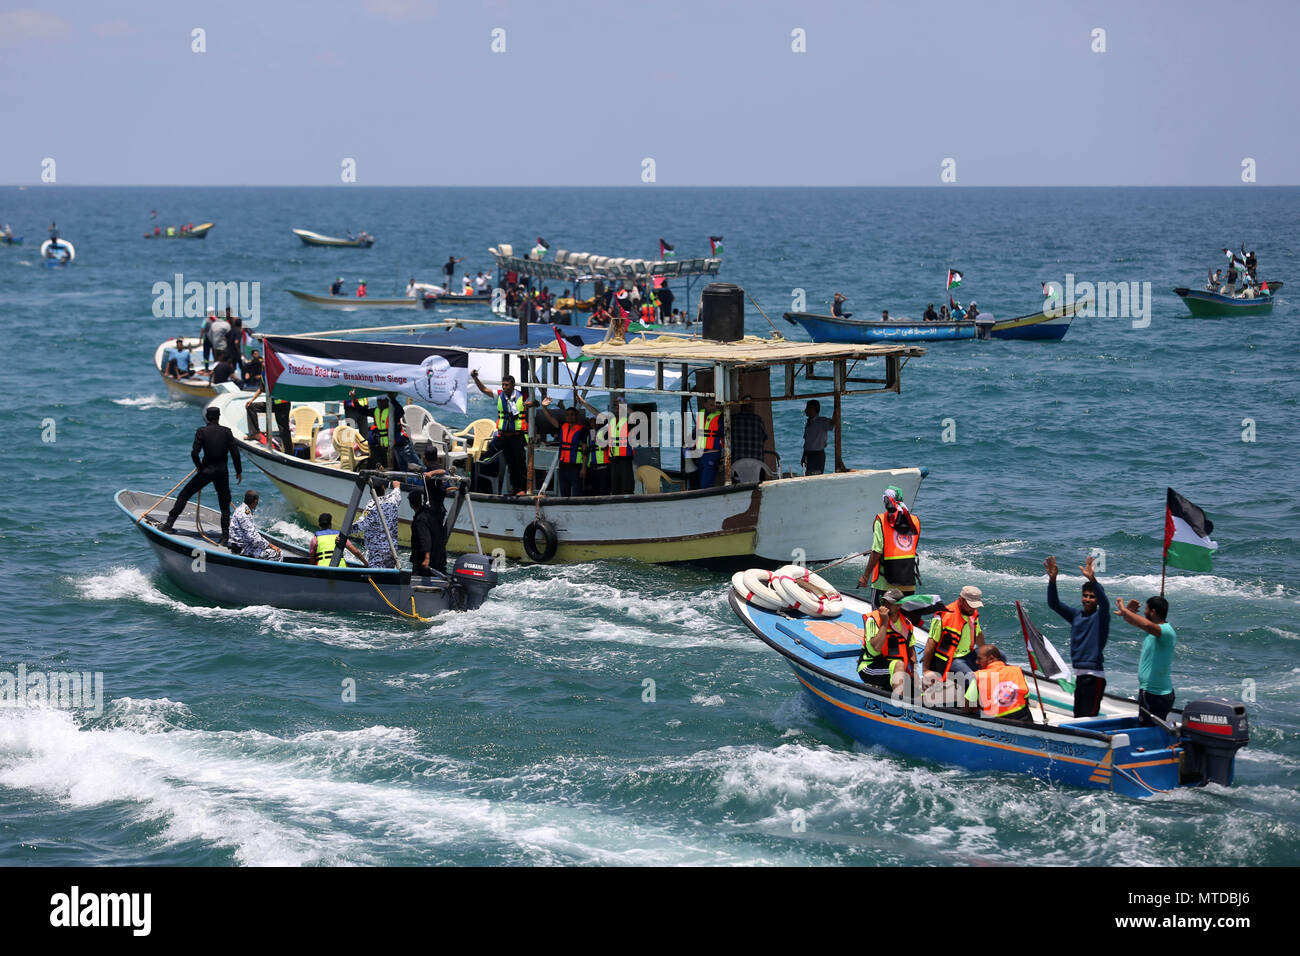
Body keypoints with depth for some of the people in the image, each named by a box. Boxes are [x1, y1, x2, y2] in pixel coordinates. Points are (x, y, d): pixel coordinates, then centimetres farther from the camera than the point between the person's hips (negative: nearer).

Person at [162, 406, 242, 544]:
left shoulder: (201, 432, -6)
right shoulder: (227, 432, -1)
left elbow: (195, 453, -13)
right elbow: (235, 453, -2)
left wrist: (199, 466, 6)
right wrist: (239, 471, 8)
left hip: (206, 470, -1)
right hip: (222, 471, 2)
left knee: (184, 495, 12)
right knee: (224, 504, 12)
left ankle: (169, 524, 10)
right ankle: (225, 537, 7)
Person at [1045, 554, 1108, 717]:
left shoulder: (1100, 617, -4)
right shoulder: (1076, 616, 12)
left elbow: (1104, 602, -25)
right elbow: (1053, 604, 6)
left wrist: (1092, 579, -40)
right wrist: (1052, 579, -10)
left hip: (1094, 676, -7)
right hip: (1079, 675, 7)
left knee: (1089, 719, -12)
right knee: (1078, 717, 12)